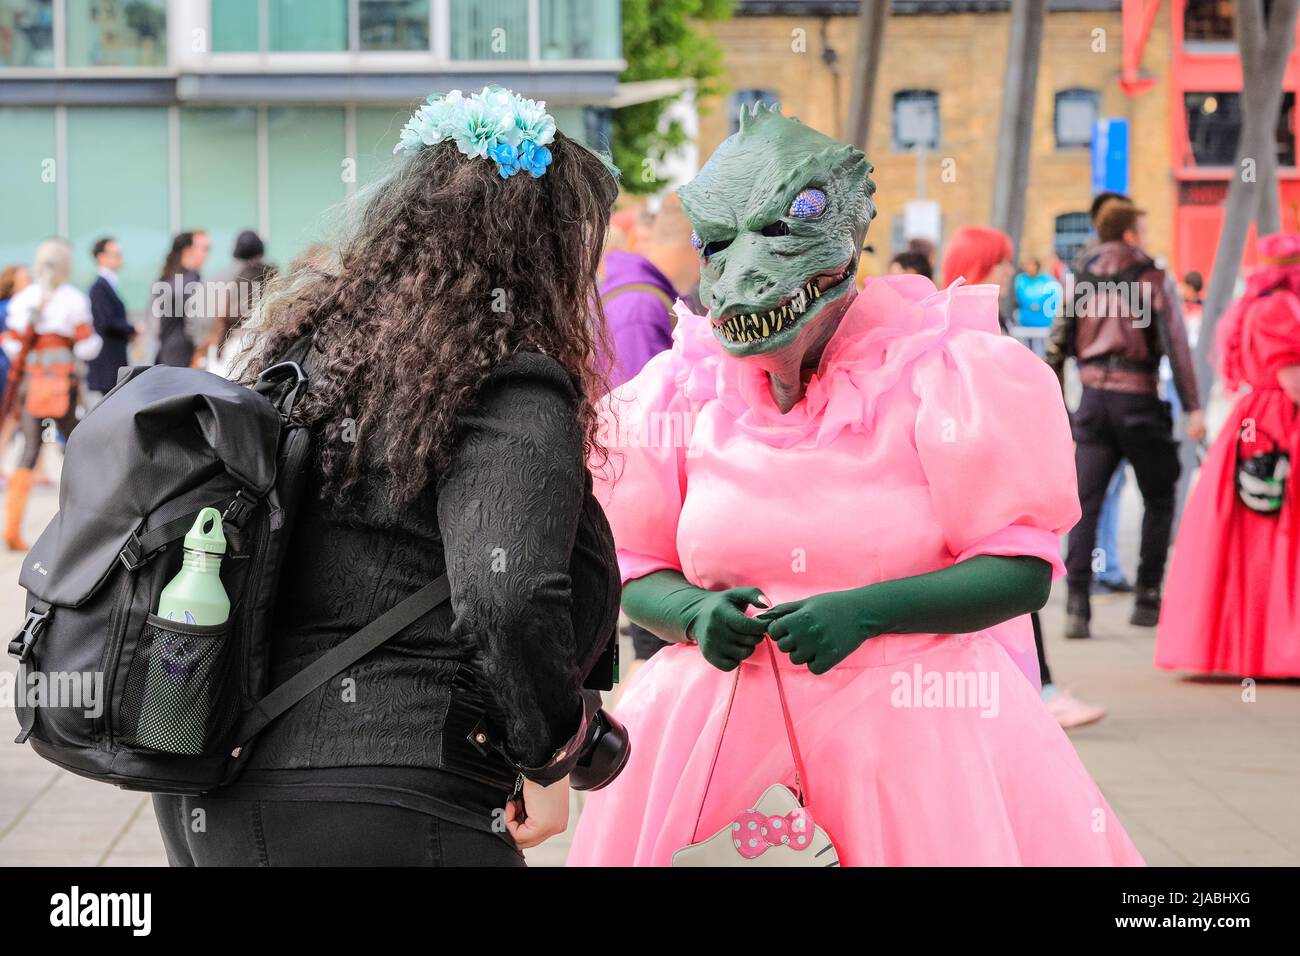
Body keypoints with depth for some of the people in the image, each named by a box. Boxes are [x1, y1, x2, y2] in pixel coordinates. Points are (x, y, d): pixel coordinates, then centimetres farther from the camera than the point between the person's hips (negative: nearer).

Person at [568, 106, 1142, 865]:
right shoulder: (679, 390, 4)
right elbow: (639, 571, 11)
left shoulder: (949, 375, -7)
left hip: (920, 701, -2)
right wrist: (699, 616, -13)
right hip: (723, 698, 2)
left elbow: (1023, 569, -9)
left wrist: (865, 611, -22)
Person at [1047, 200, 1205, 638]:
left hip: (1094, 399, 3)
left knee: (1085, 501, -1)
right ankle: (1147, 598, 12)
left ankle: (1077, 603, -15)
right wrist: (1192, 408, -8)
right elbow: (1175, 343, -8)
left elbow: (1057, 344, 7)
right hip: (1138, 399, -3)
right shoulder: (1152, 279, -2)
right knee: (1158, 498, 14)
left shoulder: (1080, 280, 9)